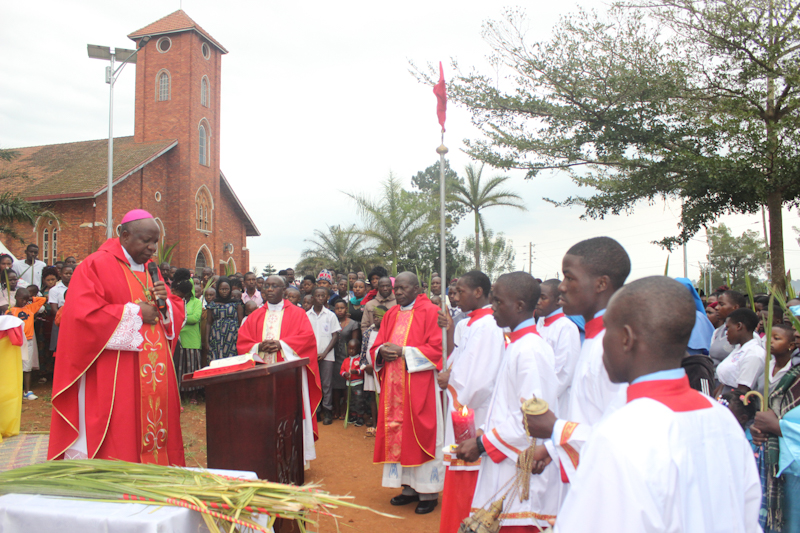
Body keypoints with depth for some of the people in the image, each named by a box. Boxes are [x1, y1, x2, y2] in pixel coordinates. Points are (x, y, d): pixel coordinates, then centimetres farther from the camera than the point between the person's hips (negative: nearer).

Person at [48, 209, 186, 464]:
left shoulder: (151, 270, 16)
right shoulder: (96, 266, -5)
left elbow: (178, 310, 17)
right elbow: (84, 315, -16)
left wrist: (165, 304, -5)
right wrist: (135, 312, -13)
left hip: (154, 374, 7)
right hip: (112, 376, -6)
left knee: (154, 424, 8)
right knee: (118, 440, -3)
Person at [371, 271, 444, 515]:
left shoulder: (430, 312, -5)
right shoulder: (390, 315, 14)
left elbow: (437, 348, -13)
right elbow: (377, 347, 16)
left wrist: (403, 352, -16)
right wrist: (382, 352, -8)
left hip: (420, 385, -6)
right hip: (393, 385, 6)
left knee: (421, 434, -1)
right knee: (397, 433, 8)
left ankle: (428, 491, 10)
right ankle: (409, 487, 21)